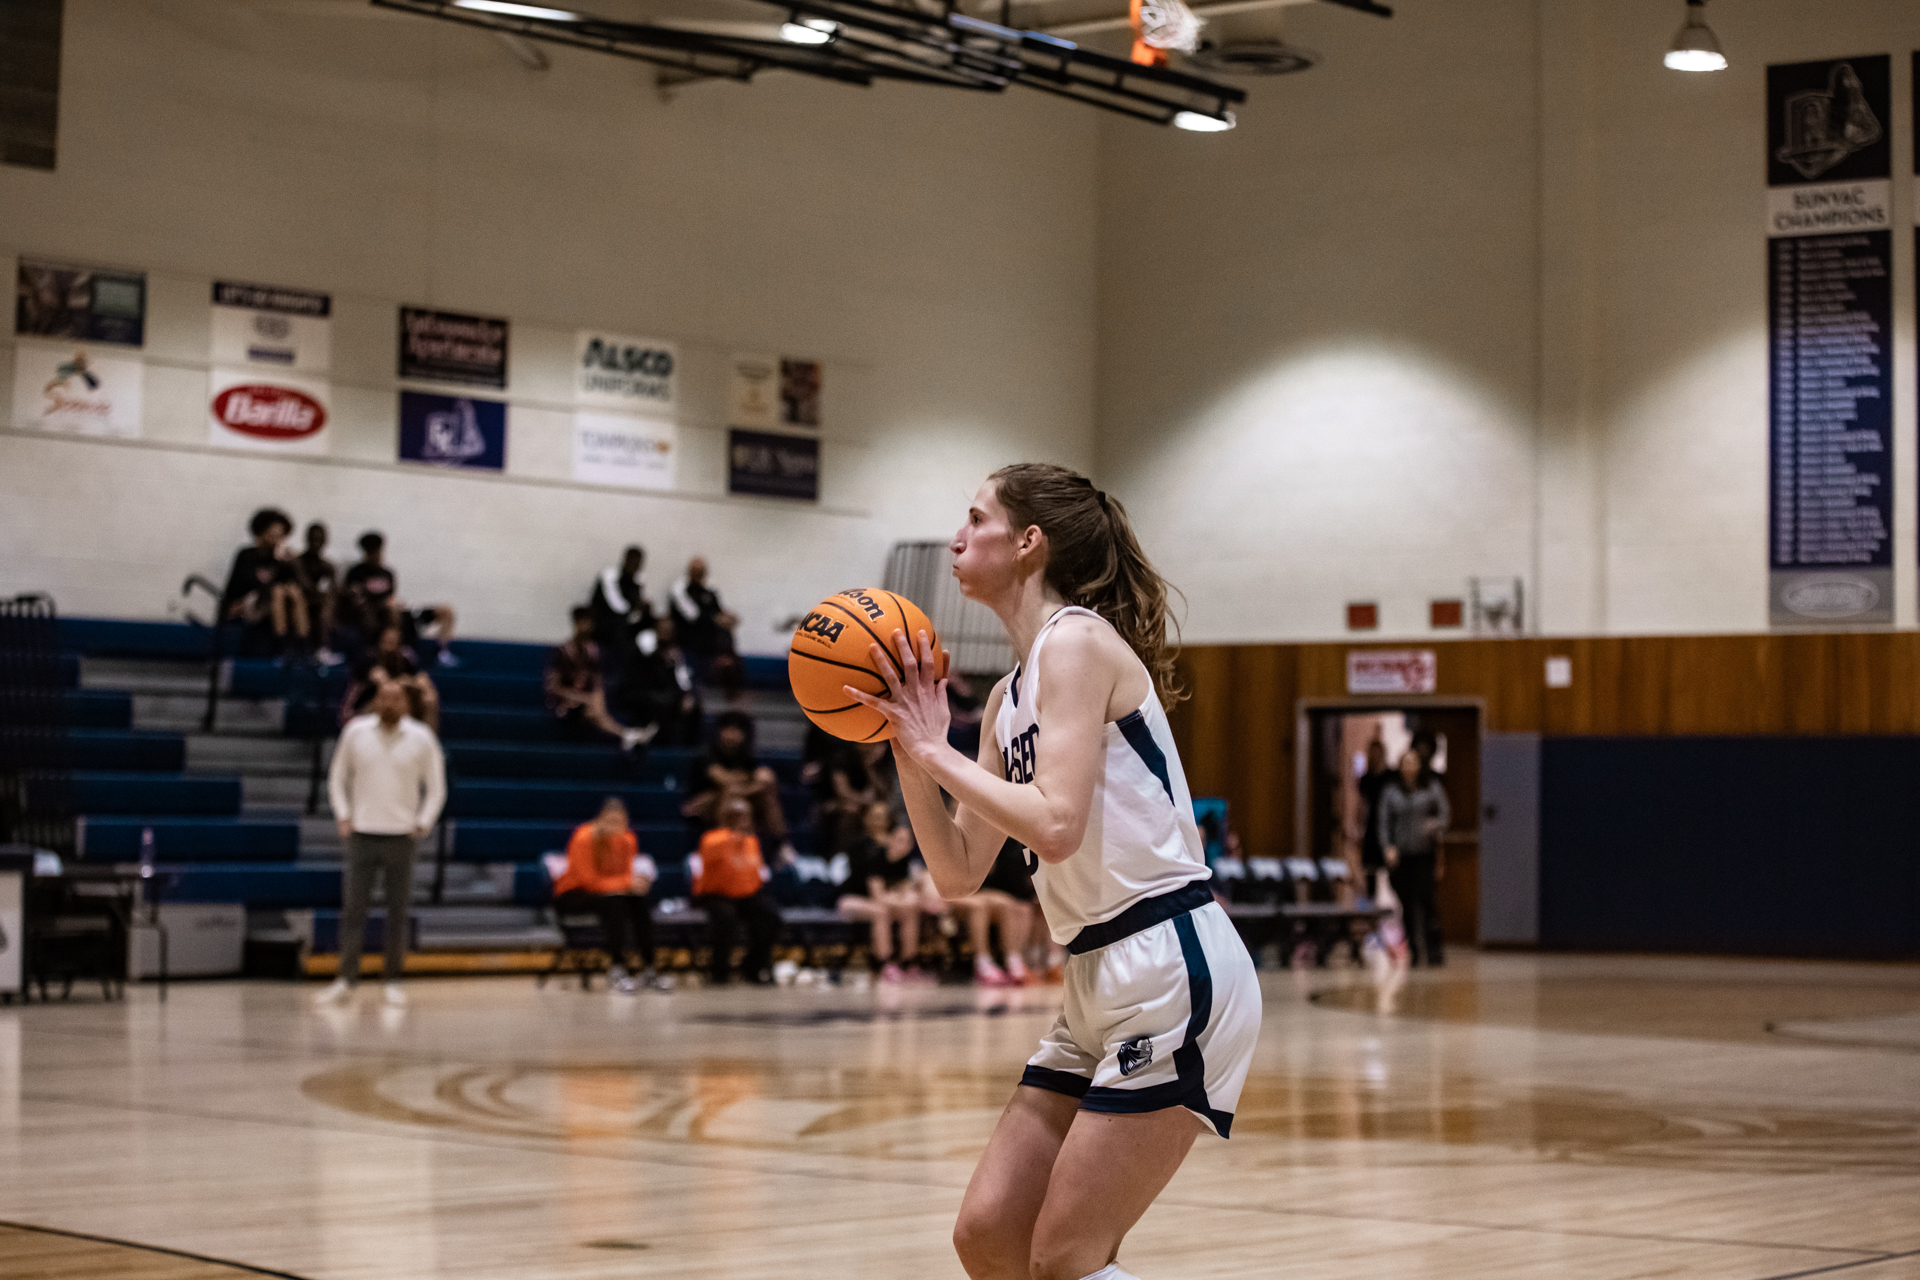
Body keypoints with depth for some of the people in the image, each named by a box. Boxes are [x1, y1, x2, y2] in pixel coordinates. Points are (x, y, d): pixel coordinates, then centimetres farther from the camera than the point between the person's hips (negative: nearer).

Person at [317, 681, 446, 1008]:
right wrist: (343, 816, 2)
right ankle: (346, 979, 2)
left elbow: (436, 787, 7)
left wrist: (422, 824, -2)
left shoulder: (422, 739, 0)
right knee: (352, 909, -2)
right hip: (362, 834, 0)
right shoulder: (356, 732, 2)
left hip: (401, 837, 0)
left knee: (398, 912, 3)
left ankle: (393, 981, 11)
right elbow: (337, 777, 12)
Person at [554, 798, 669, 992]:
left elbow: (628, 874, 3)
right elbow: (590, 880, -22)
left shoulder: (627, 839, -2)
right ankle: (617, 969, -33)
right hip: (573, 895, -5)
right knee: (614, 902, -35)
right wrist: (626, 883, -31)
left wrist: (636, 881, -22)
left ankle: (647, 967, -23)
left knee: (640, 902, -24)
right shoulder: (584, 838, -20)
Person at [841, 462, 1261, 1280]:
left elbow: (1055, 826, -22)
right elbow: (959, 874, 13)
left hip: (1173, 972, -9)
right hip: (1099, 984, 9)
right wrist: (907, 746, 4)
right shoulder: (1009, 695, 16)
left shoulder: (1078, 640, -10)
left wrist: (933, 749, -13)